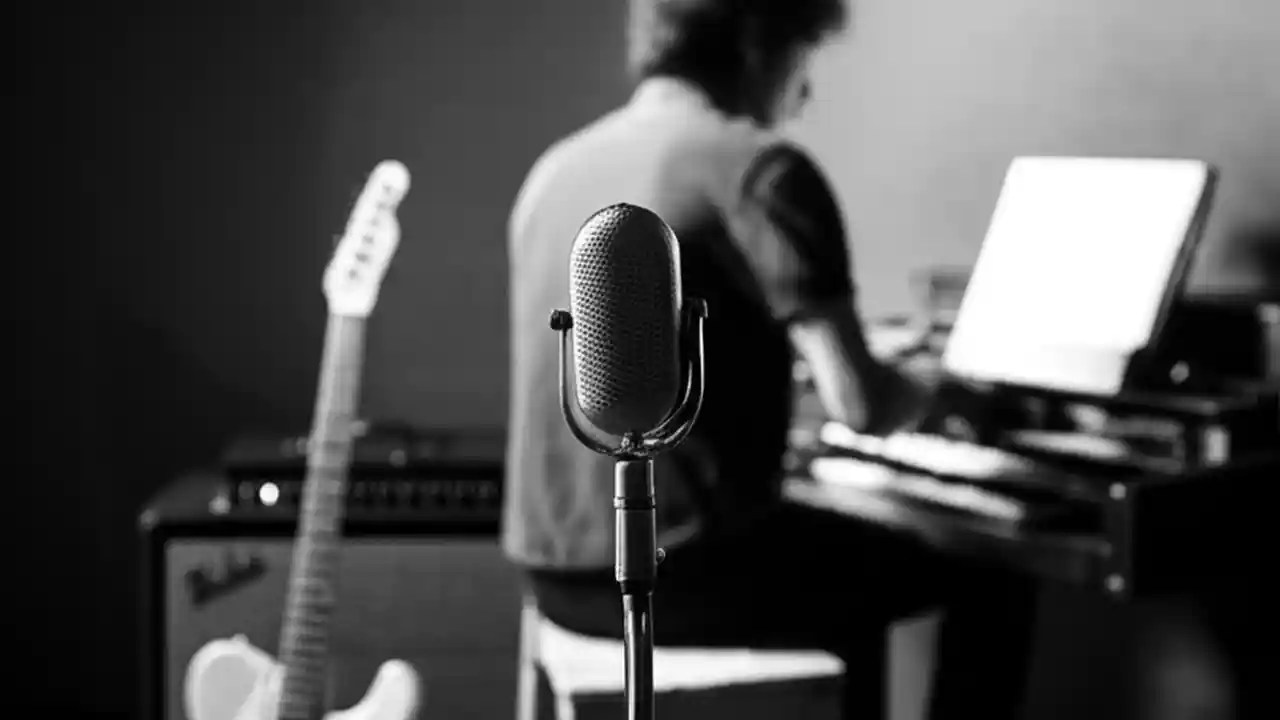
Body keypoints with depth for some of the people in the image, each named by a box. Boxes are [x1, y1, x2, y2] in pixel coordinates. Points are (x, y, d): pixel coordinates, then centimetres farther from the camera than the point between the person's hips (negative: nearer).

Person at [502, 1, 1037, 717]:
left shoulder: (557, 167, 11)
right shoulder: (761, 168, -13)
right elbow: (861, 404, -16)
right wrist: (933, 391, 6)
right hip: (673, 570, -8)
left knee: (845, 547, 31)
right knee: (992, 578, 10)